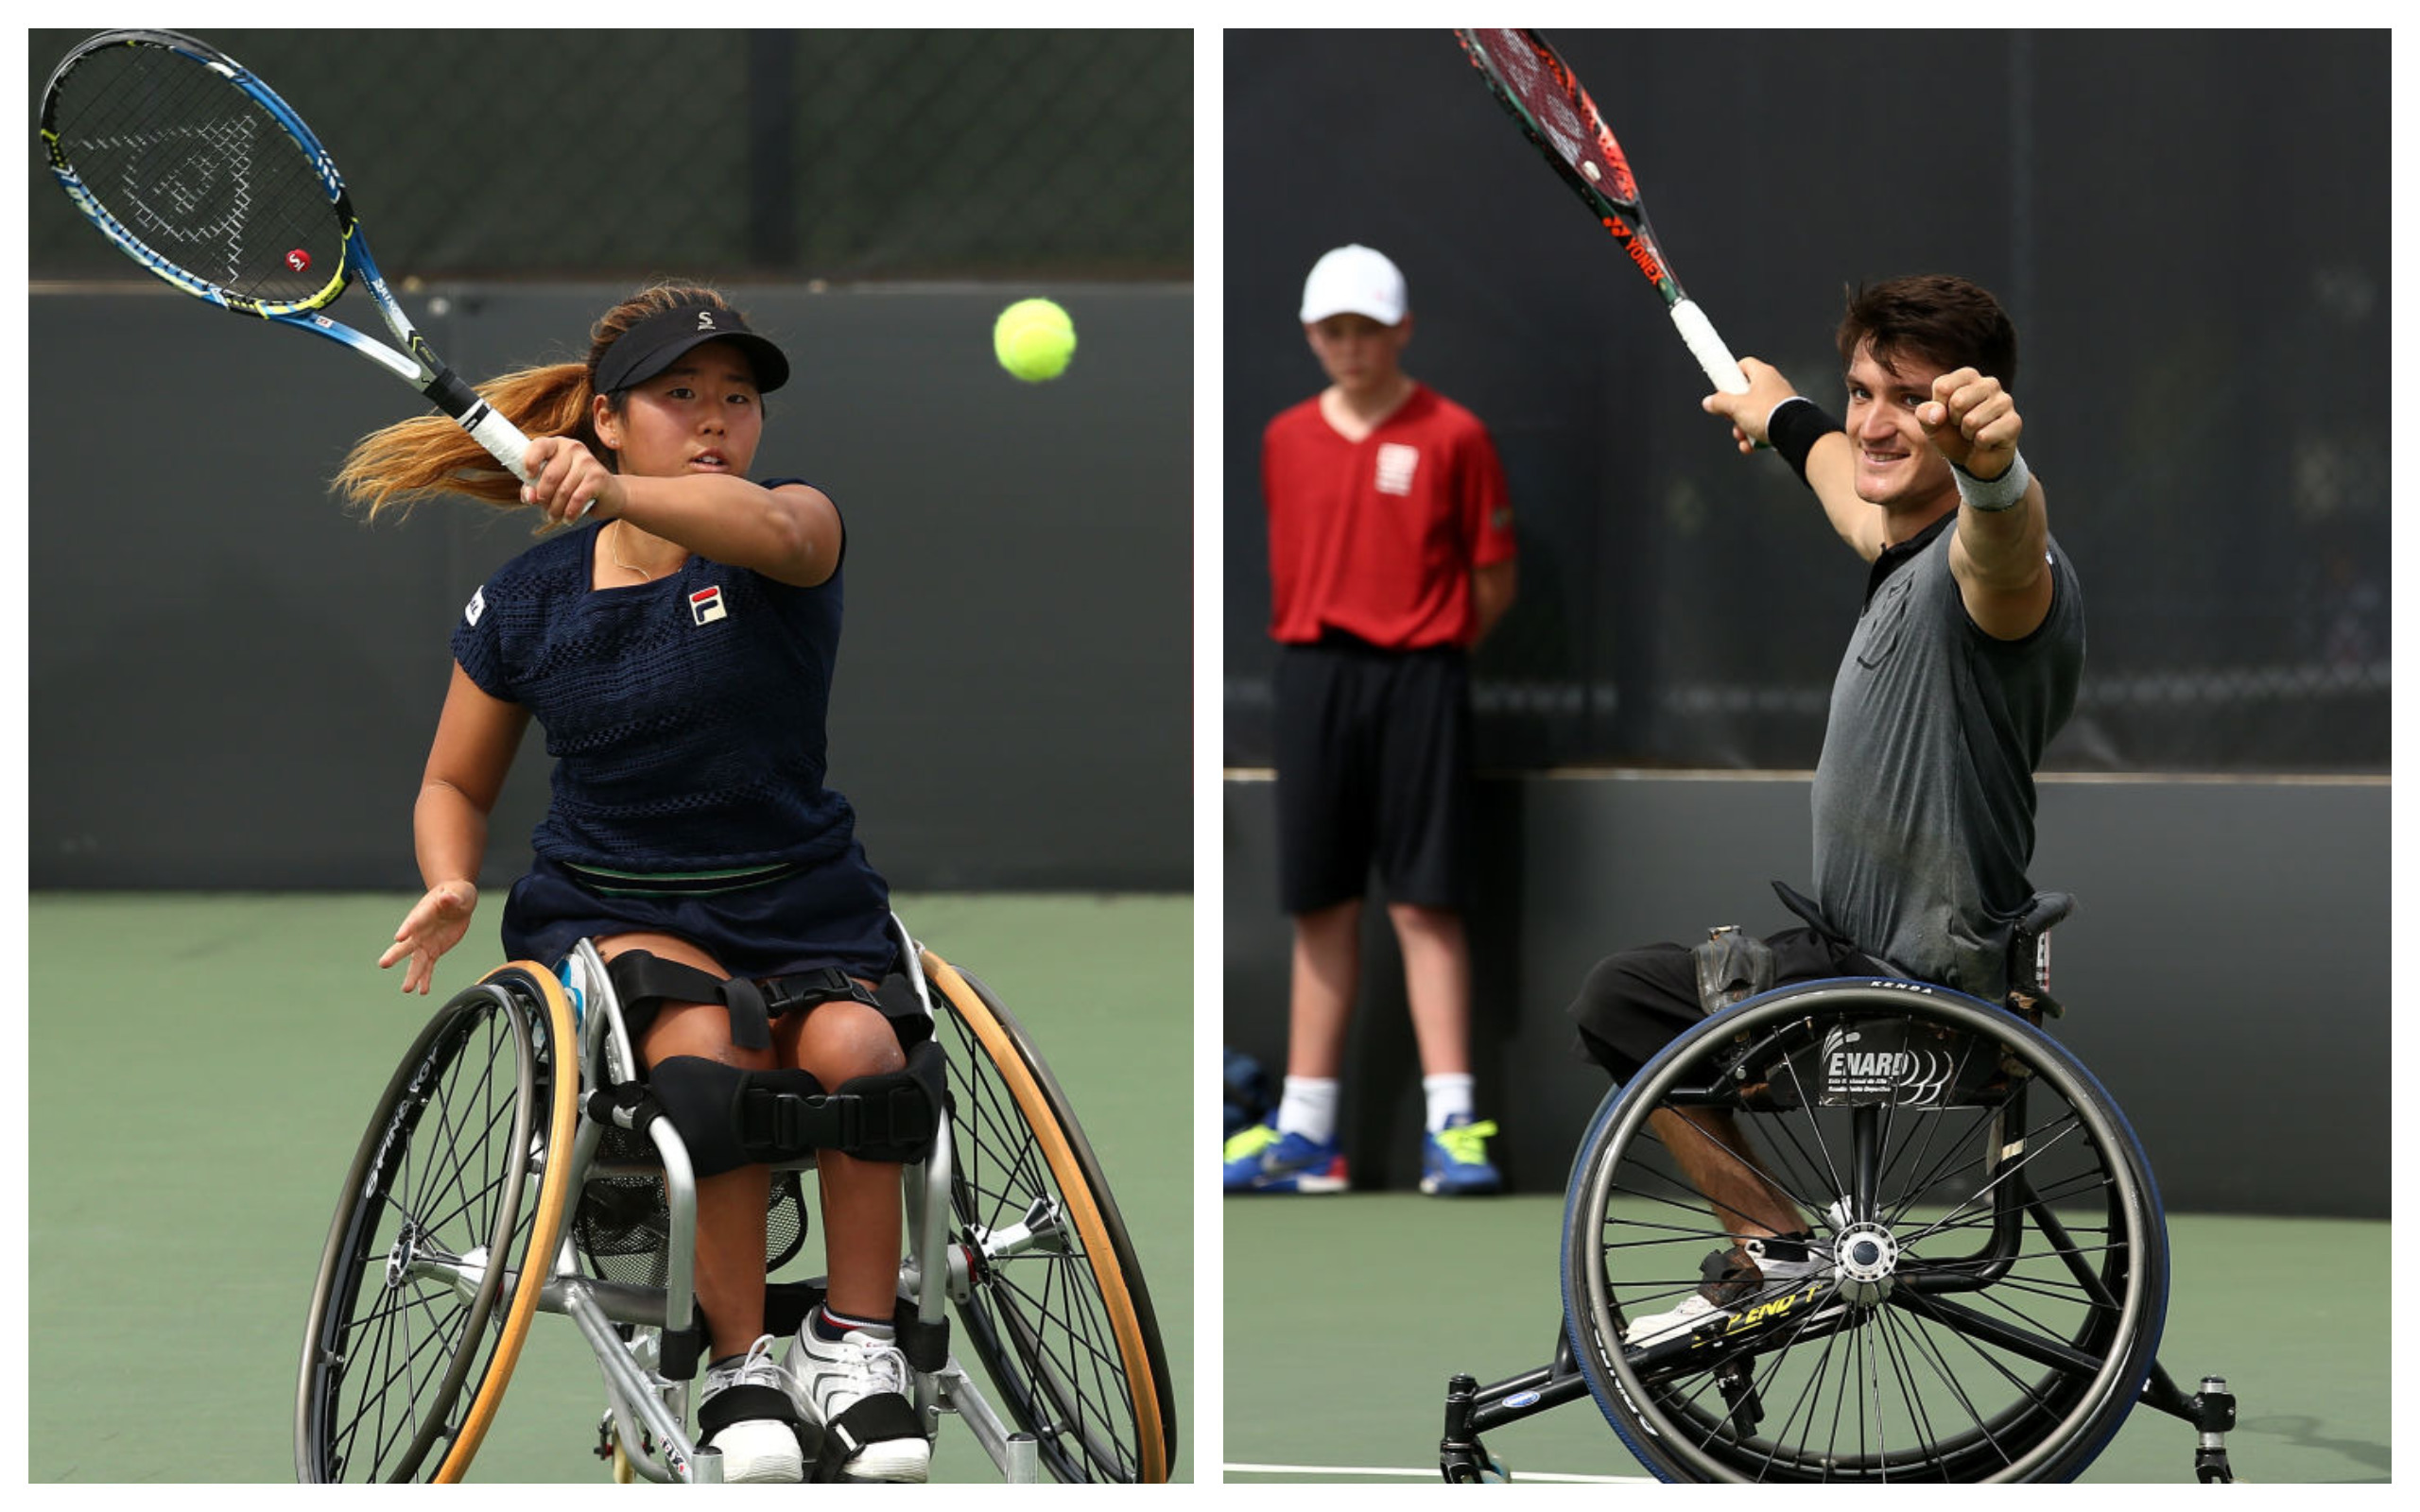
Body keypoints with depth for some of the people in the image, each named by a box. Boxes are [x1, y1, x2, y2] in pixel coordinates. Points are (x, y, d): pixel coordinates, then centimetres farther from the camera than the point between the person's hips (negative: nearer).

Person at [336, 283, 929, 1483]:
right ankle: (739, 1362, -24)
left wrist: (616, 495, -48)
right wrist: (450, 888, -8)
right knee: (706, 1037, -34)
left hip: (798, 901, 0)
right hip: (608, 905, 0)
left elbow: (774, 532, -29)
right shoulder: (526, 600, 5)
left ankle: (855, 1337, -13)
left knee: (850, 1046, -32)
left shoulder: (798, 520, -1)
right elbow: (455, 784, 16)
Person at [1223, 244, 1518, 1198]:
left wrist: (1428, 652, 1)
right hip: (1312, 676, 4)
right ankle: (1305, 1132, 11)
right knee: (1320, 905, 7)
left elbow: (1494, 583, 1)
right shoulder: (1287, 439, 10)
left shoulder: (1452, 437, -3)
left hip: (1417, 680, -4)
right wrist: (1314, 640, 7)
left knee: (1424, 903, -6)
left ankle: (1450, 1127, -5)